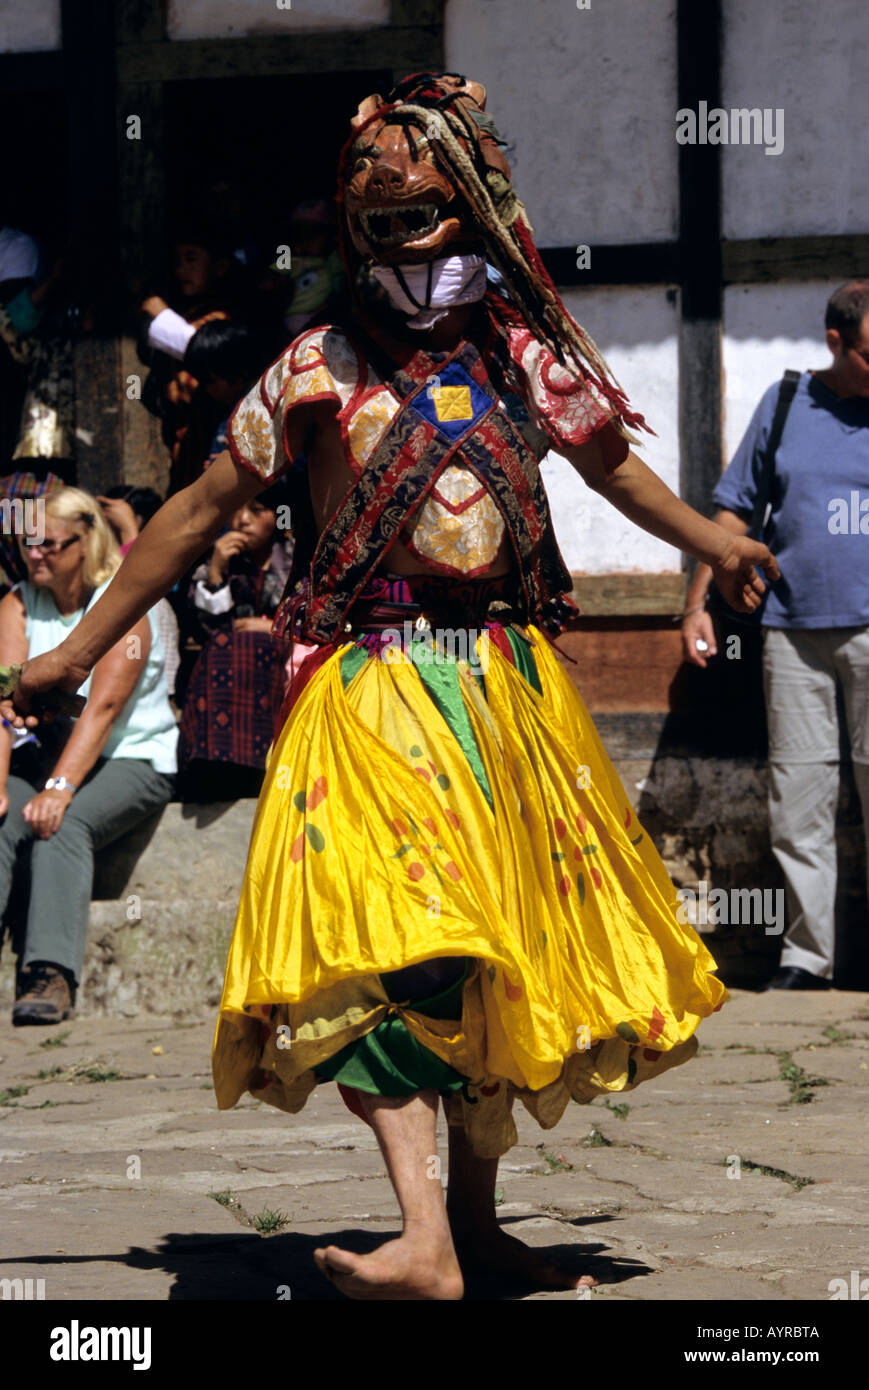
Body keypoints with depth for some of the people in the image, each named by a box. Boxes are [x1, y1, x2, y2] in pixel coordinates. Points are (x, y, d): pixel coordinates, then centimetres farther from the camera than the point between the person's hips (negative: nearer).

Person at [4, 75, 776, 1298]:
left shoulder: (524, 349, 10)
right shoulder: (324, 367, 3)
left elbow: (612, 465, 28)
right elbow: (201, 511, 8)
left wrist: (713, 544, 19)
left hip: (510, 690, 4)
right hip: (372, 690, -4)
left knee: (508, 954, 9)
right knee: (386, 945, -21)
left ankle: (474, 1212, 23)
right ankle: (425, 1242, -30)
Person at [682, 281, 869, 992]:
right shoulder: (786, 402, 8)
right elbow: (736, 510, 13)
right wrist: (698, 602, 8)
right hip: (794, 631, 2)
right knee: (798, 794, 2)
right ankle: (807, 955, 9)